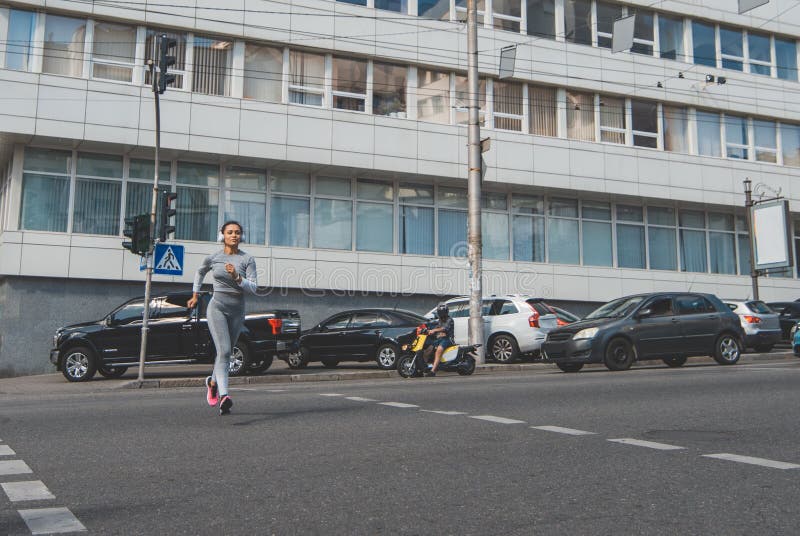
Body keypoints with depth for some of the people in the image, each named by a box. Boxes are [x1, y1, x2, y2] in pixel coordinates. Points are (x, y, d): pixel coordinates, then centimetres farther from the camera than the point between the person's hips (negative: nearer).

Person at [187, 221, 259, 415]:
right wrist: (195, 295, 25)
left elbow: (254, 288, -6)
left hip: (237, 310, 2)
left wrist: (237, 277, -20)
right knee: (224, 351, -20)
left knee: (226, 352, 14)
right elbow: (200, 272, 24)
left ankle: (213, 382, 42)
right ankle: (224, 396, -29)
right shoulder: (213, 258, 3)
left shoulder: (247, 259, 0)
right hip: (217, 307, -2)